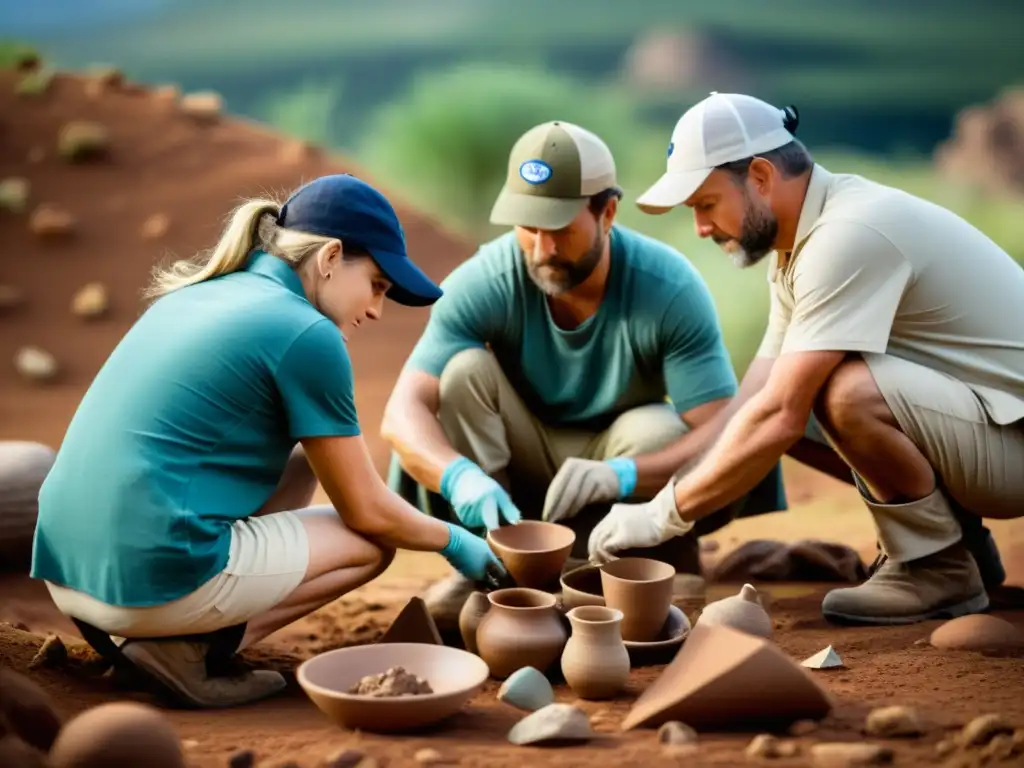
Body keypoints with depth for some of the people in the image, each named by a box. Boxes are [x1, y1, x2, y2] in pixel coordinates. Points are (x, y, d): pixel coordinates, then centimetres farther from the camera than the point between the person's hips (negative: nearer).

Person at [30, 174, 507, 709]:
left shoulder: (195, 292, 17)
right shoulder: (306, 334, -7)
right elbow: (366, 511, -1)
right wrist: (453, 541, 18)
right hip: (157, 578, -8)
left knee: (300, 458, 24)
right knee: (373, 541, 12)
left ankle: (167, 630, 9)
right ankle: (197, 647, -4)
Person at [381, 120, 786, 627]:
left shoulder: (671, 289, -25)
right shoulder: (483, 284, -23)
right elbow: (402, 413, -28)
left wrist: (619, 474, -46)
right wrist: (460, 476, -49)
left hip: (621, 453, -1)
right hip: (522, 467, 1)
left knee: (657, 429, -33)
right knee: (466, 368, -25)